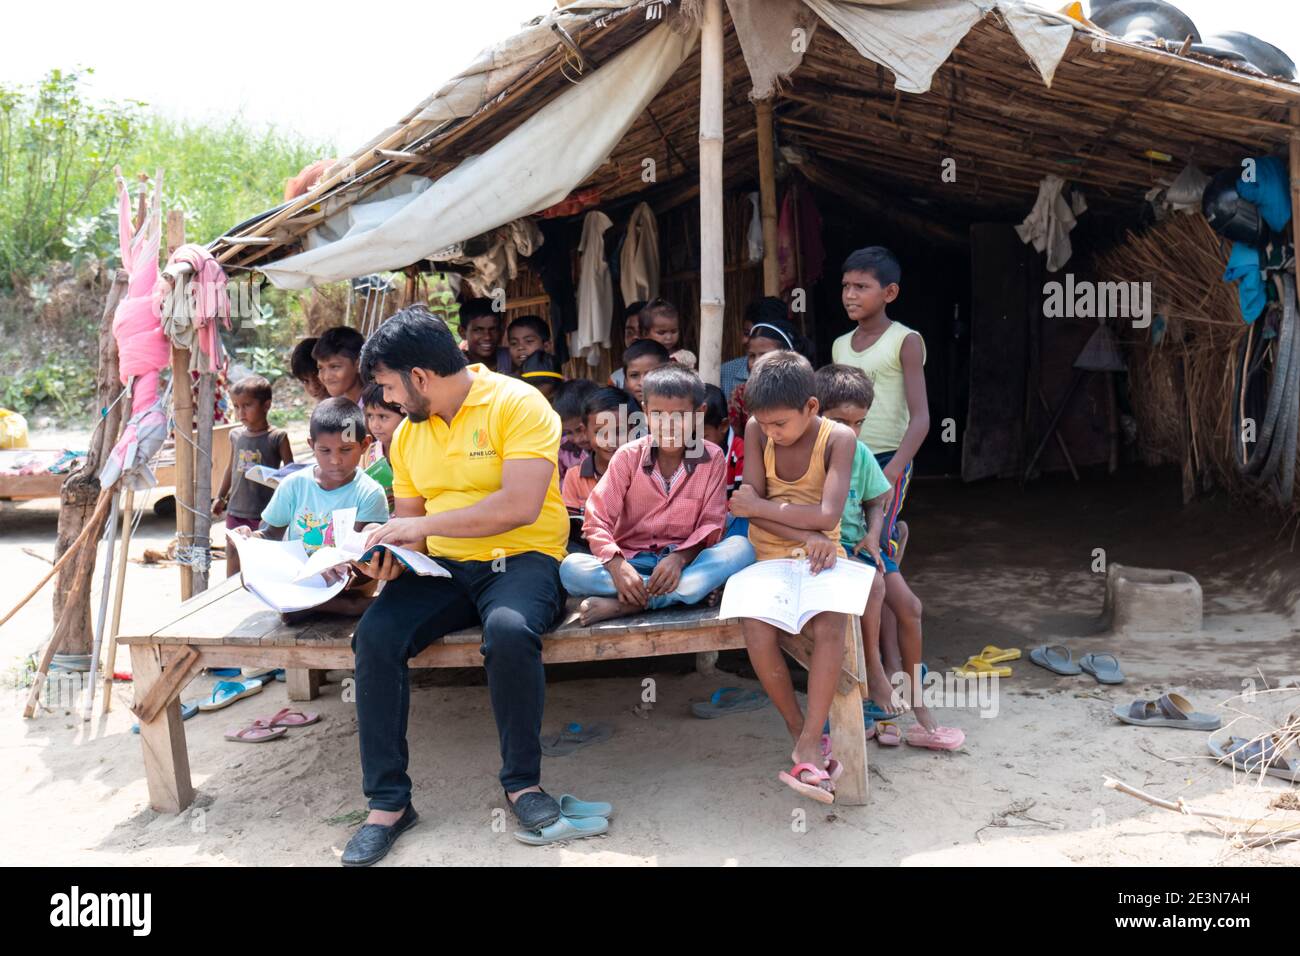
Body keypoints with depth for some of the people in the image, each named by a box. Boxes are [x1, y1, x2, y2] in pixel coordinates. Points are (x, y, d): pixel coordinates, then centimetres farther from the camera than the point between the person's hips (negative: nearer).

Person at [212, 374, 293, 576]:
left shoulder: (278, 437, -8)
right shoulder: (236, 435, 7)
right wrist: (220, 497, 21)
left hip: (265, 513, -5)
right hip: (236, 511, 5)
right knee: (233, 558, 11)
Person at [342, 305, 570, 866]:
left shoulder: (516, 404, -10)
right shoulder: (408, 434, 12)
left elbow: (520, 505, -21)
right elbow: (409, 518, 18)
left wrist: (422, 525, -18)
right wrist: (389, 556, -6)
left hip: (522, 560, -5)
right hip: (444, 568, 6)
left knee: (509, 630, -37)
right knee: (375, 635, -21)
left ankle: (522, 781, -11)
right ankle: (387, 803, -8)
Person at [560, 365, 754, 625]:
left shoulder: (712, 458, -1)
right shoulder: (627, 456, -2)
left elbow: (711, 524, -4)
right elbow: (597, 520, -8)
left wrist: (680, 557, -24)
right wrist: (617, 565, -27)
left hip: (685, 561, 0)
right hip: (632, 561, 0)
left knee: (740, 548, -29)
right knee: (571, 568, -27)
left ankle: (622, 605, -31)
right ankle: (693, 591, -27)